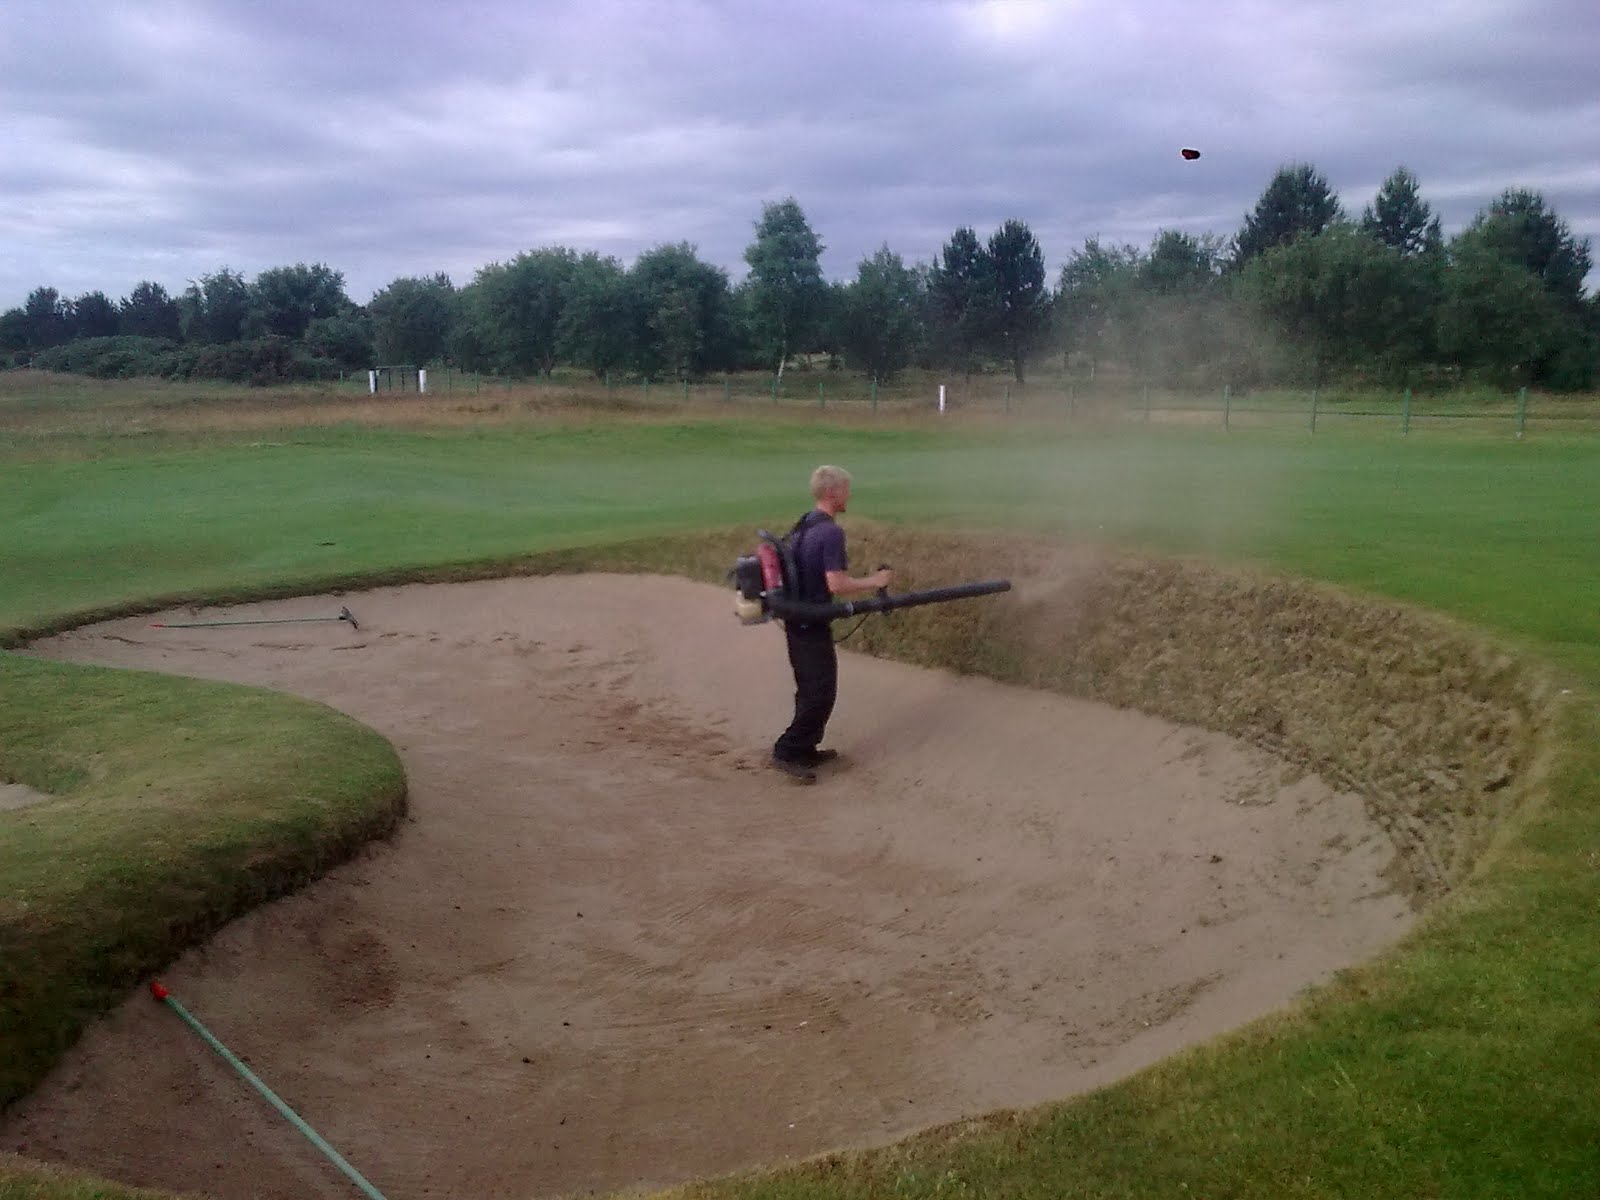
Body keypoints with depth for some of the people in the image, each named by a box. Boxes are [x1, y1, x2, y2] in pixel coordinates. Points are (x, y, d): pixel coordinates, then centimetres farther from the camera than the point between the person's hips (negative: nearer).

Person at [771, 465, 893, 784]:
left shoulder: (803, 525, 9)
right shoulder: (831, 532, -20)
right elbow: (837, 585, -24)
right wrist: (873, 581, -12)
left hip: (795, 621, 9)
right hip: (812, 625, -9)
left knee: (809, 689, 17)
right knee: (821, 692, -3)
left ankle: (805, 749, 25)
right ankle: (787, 751, -2)